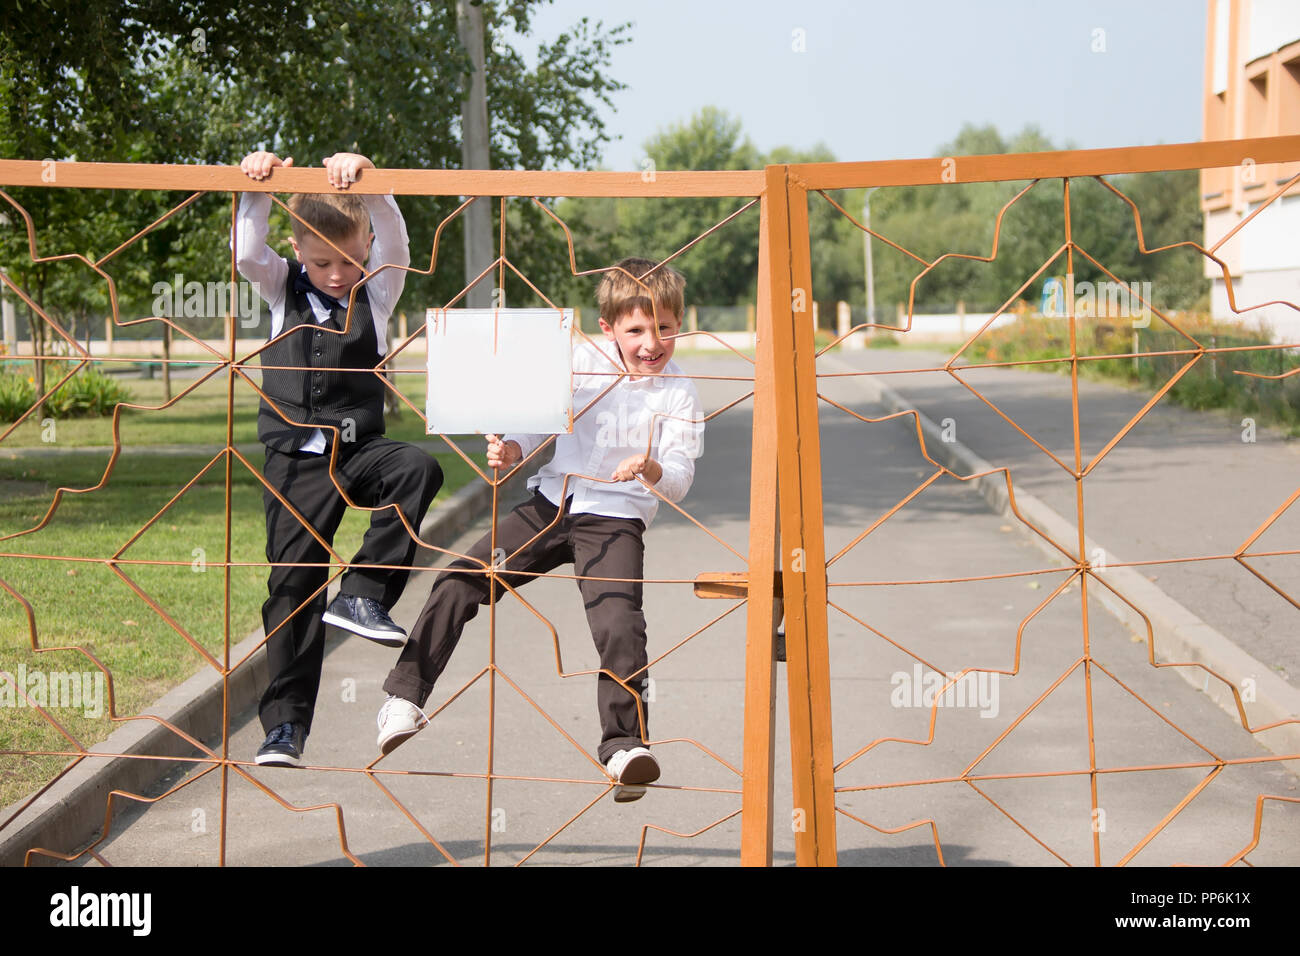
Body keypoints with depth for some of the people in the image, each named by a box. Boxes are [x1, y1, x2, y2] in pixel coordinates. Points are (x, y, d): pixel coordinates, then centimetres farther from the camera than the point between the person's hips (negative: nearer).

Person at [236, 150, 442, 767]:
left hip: (359, 450, 0)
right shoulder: (282, 291, 6)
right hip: (296, 459, 0)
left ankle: (362, 594, -24)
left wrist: (364, 180, -31)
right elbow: (246, 253, -12)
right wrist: (258, 188, -24)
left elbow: (393, 241, -16)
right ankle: (285, 723, 5)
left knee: (418, 468, -32)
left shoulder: (377, 293, 2)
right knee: (293, 584, -2)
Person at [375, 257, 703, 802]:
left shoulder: (677, 395, -5)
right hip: (551, 502, 4)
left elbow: (680, 481, -10)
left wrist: (652, 470, -33)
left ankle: (624, 747, -15)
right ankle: (405, 697, 4)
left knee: (619, 628, -24)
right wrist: (511, 449, -9)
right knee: (459, 583, -6)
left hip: (615, 519, -3)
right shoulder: (580, 362, 2)